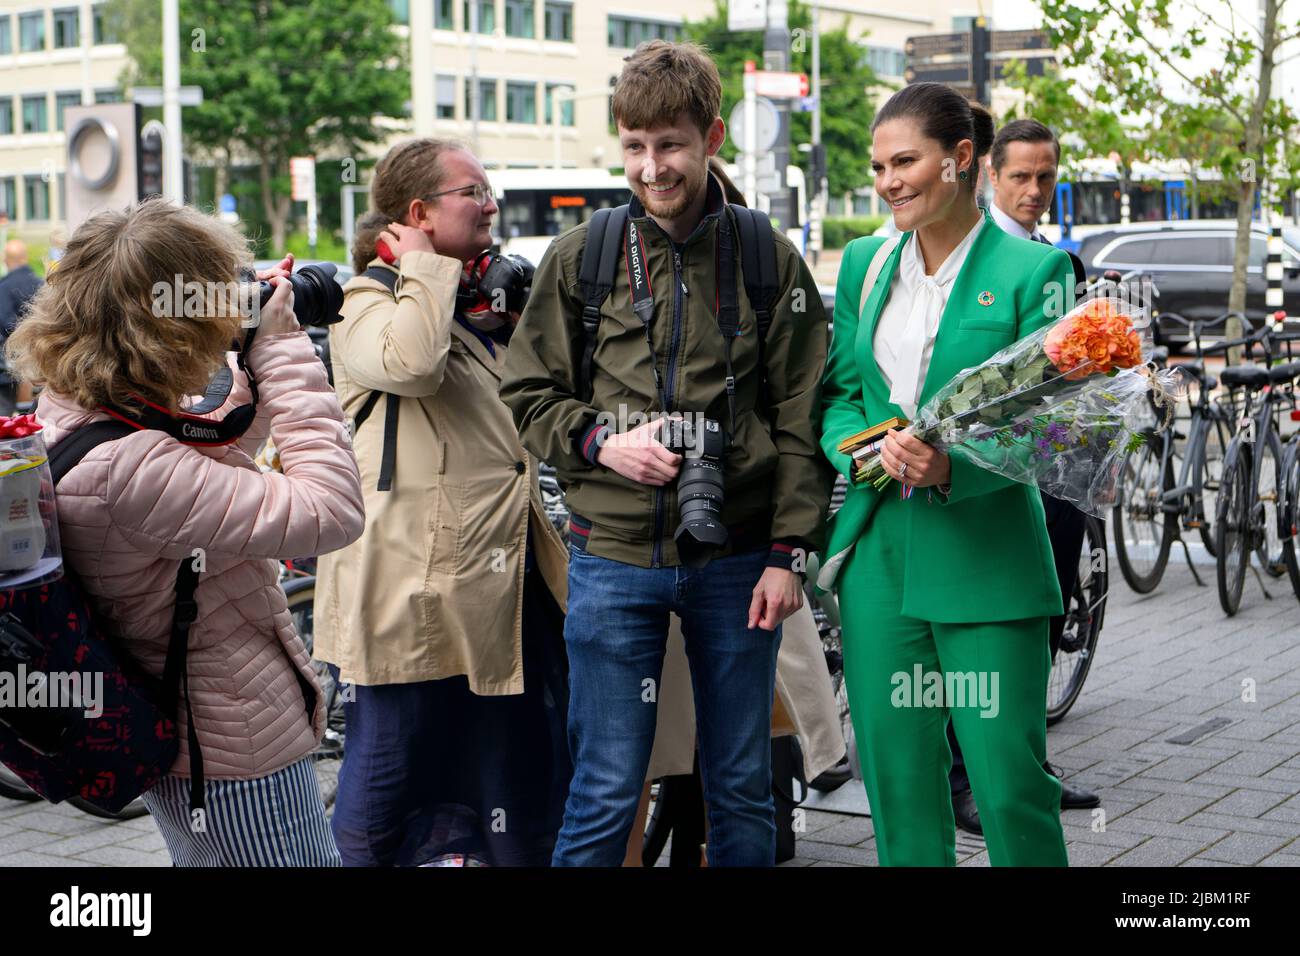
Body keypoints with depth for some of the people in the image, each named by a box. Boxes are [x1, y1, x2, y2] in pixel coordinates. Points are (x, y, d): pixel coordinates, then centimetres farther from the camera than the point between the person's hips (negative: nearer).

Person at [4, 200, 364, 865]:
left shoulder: (61, 414, -3)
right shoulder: (128, 466, -33)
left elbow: (202, 464, 14)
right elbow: (331, 511, -33)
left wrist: (262, 372, 0)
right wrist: (284, 352, -26)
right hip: (242, 764, -10)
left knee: (199, 860, 27)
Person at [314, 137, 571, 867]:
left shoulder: (491, 302, 17)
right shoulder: (369, 302, -7)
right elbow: (411, 362, -31)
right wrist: (425, 267, -15)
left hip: (512, 582, 8)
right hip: (418, 584, -8)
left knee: (530, 766, 15)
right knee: (393, 761, 3)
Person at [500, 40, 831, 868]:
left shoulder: (770, 260, 1)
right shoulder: (579, 258, 1)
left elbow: (801, 421, 2)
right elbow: (525, 395, 7)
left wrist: (788, 552, -3)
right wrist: (600, 442, -11)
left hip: (736, 561, 1)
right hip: (614, 554, 0)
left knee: (743, 786, 11)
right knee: (606, 791, 3)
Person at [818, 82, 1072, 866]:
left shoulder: (1030, 271, -4)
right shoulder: (864, 264, 12)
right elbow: (838, 392, 13)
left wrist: (953, 469, -24)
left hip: (985, 557, -4)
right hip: (877, 552, 5)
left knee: (1009, 777, -3)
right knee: (894, 769, 9)